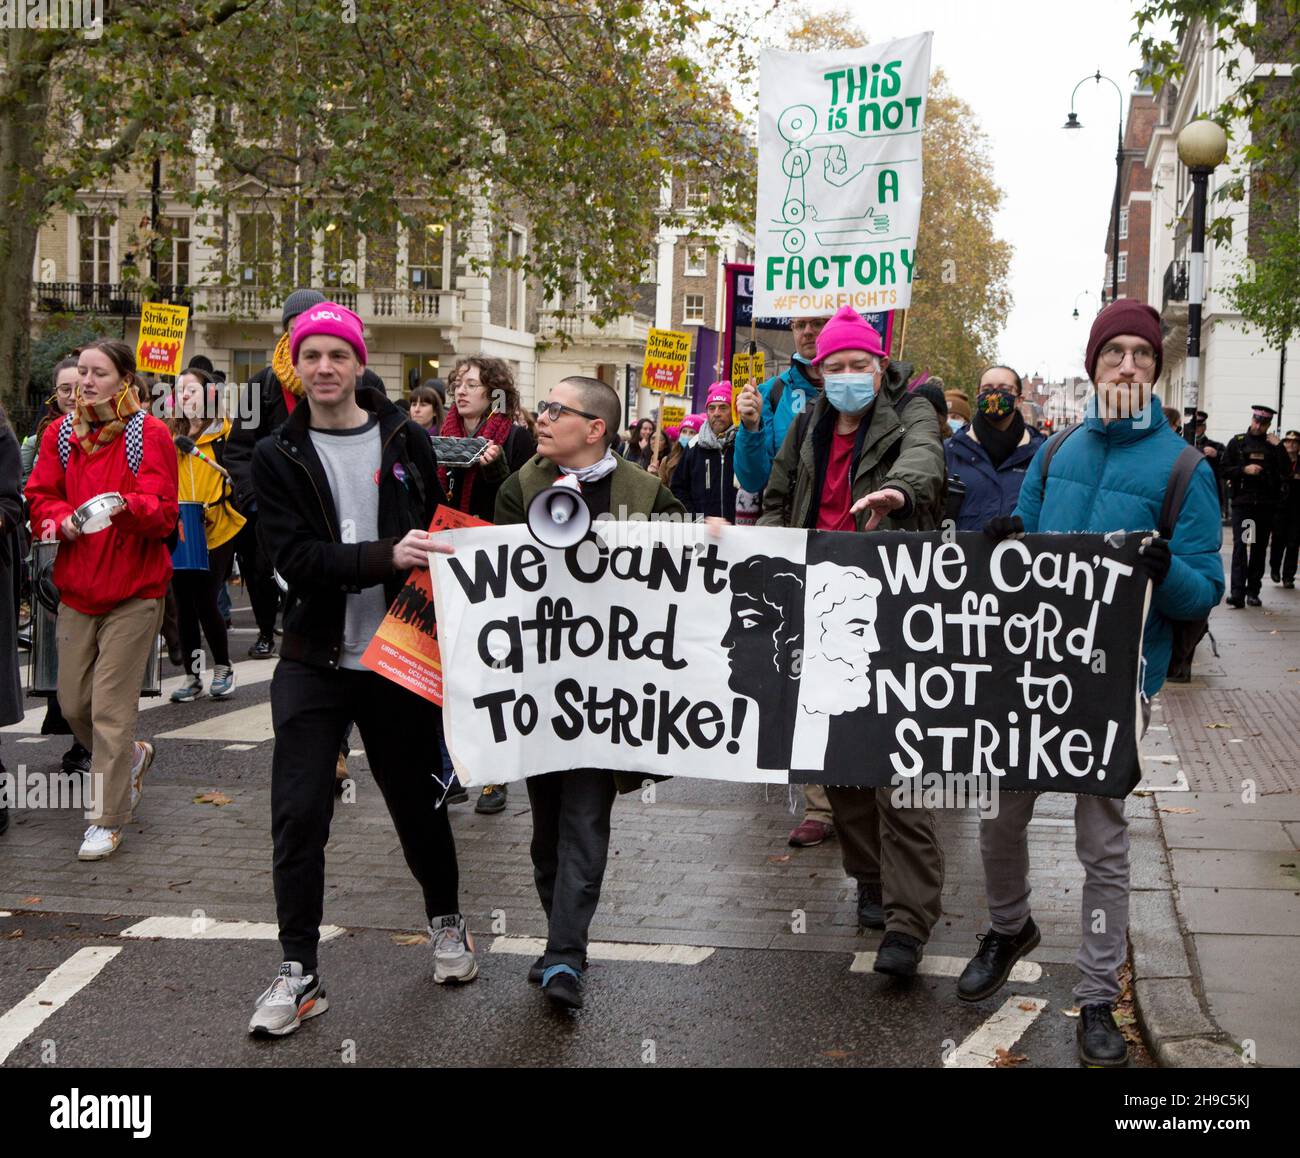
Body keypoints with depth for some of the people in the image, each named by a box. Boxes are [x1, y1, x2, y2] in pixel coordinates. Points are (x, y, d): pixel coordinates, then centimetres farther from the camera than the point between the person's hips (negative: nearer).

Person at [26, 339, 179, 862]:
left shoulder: (149, 434, -6)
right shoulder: (60, 434, 8)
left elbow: (163, 512, -11)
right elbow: (39, 496, 9)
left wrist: (124, 505, -32)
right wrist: (60, 518, -12)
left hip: (134, 591, -5)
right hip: (75, 588, 5)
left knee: (111, 708, -4)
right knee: (74, 704, 9)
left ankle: (107, 819, 8)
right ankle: (132, 757, 39)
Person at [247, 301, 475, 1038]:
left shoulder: (408, 442, 2)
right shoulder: (277, 458, -1)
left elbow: (443, 535, 7)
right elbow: (295, 558, -14)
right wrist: (386, 557, -29)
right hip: (314, 664, 0)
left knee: (418, 799, 13)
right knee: (299, 817, -2)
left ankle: (447, 921, 37)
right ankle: (299, 971, 11)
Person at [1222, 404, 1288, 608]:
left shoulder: (1273, 445, 8)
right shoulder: (1237, 442, 6)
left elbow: (1286, 471, -2)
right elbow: (1224, 470, 4)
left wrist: (1278, 447, -9)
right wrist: (1244, 470, -11)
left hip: (1266, 504, 2)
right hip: (1242, 501, -2)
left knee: (1260, 548, 7)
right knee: (1240, 545, -11)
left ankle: (1253, 592, 13)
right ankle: (1237, 593, -17)